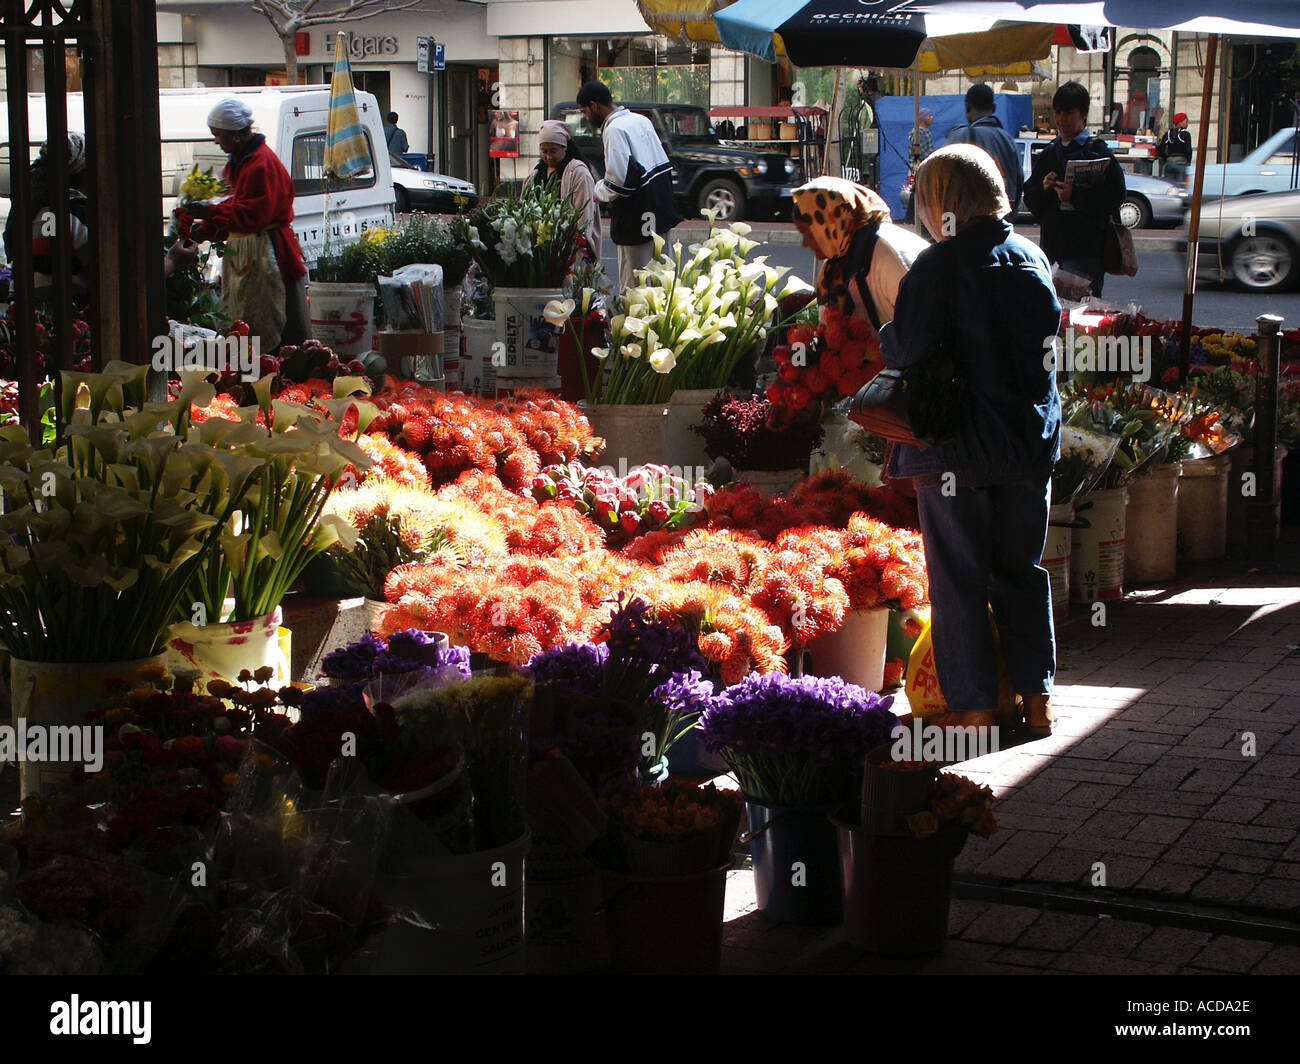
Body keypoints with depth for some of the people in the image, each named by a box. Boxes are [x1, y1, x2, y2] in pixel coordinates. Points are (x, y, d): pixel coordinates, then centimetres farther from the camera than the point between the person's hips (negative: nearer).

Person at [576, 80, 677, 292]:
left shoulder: (614, 130, -15)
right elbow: (664, 165, 18)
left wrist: (597, 191, -4)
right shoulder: (641, 120, 12)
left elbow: (620, 180, -24)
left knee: (634, 285, -3)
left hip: (636, 219, -9)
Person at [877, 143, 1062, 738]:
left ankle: (974, 709, 8)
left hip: (957, 444, -5)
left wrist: (885, 337, 0)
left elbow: (906, 352, -20)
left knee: (959, 578, 5)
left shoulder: (940, 264, -15)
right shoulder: (1032, 258, 3)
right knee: (1022, 571, 16)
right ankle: (1036, 699, 20)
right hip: (1030, 437, 6)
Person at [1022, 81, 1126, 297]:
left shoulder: (1097, 151, -2)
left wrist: (1076, 197, -20)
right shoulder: (1048, 154, 16)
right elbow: (1029, 198, 14)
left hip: (1087, 251, -5)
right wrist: (1043, 188, -6)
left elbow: (1115, 196, -13)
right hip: (1051, 249, 6)